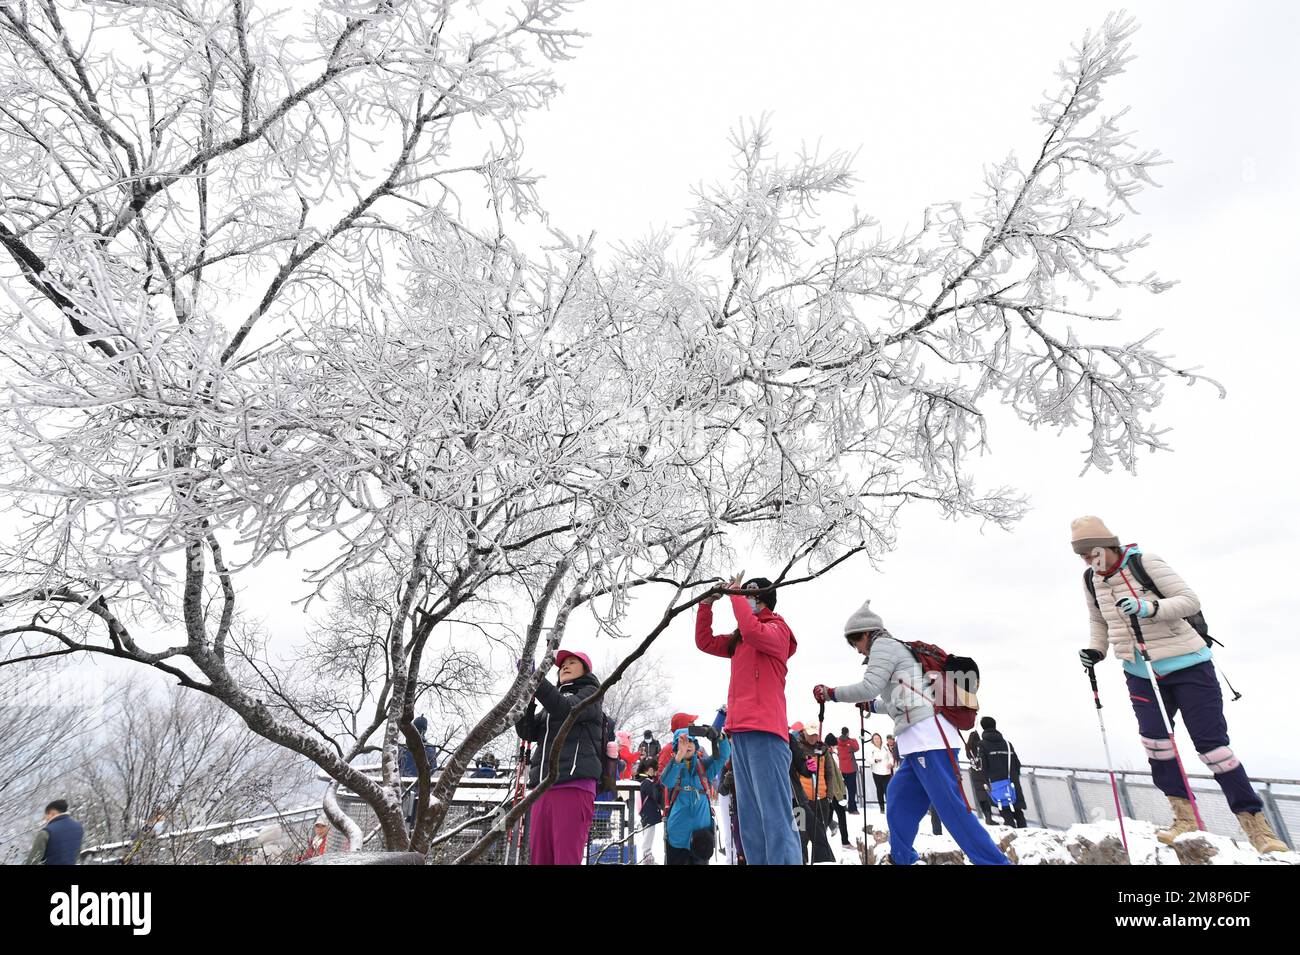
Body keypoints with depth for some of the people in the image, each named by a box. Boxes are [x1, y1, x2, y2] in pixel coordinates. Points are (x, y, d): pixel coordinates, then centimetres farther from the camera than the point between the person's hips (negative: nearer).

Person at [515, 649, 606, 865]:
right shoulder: (551, 706, 30)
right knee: (539, 858, 2)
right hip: (542, 789, 6)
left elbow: (566, 710, -11)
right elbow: (527, 732, 13)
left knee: (566, 857, -11)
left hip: (573, 786, -6)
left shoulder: (590, 693, 10)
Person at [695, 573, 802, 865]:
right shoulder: (738, 640, 22)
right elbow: (705, 641, 25)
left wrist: (735, 595, -10)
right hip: (739, 732, 9)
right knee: (750, 819, 9)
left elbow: (752, 631, -22)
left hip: (763, 732, -8)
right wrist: (706, 605, 14)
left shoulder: (777, 630, -1)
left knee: (774, 816, -11)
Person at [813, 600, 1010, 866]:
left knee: (951, 807, -12)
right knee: (900, 797, 15)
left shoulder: (883, 645, 0)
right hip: (920, 741, 11)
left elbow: (870, 687, -11)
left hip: (927, 735, -11)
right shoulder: (899, 649, 28)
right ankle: (901, 858, 22)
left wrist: (830, 693, -1)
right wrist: (871, 705, 37)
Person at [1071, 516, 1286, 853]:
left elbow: (1190, 600, -17)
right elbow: (1099, 621, 18)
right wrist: (1095, 651, 3)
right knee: (1154, 739, -10)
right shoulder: (1091, 581, 2)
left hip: (1187, 664, -4)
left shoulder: (1143, 562, -16)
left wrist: (1150, 607, -33)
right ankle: (1185, 817, 1)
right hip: (1140, 674, 4)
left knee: (1211, 742, -1)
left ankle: (1254, 820, 13)